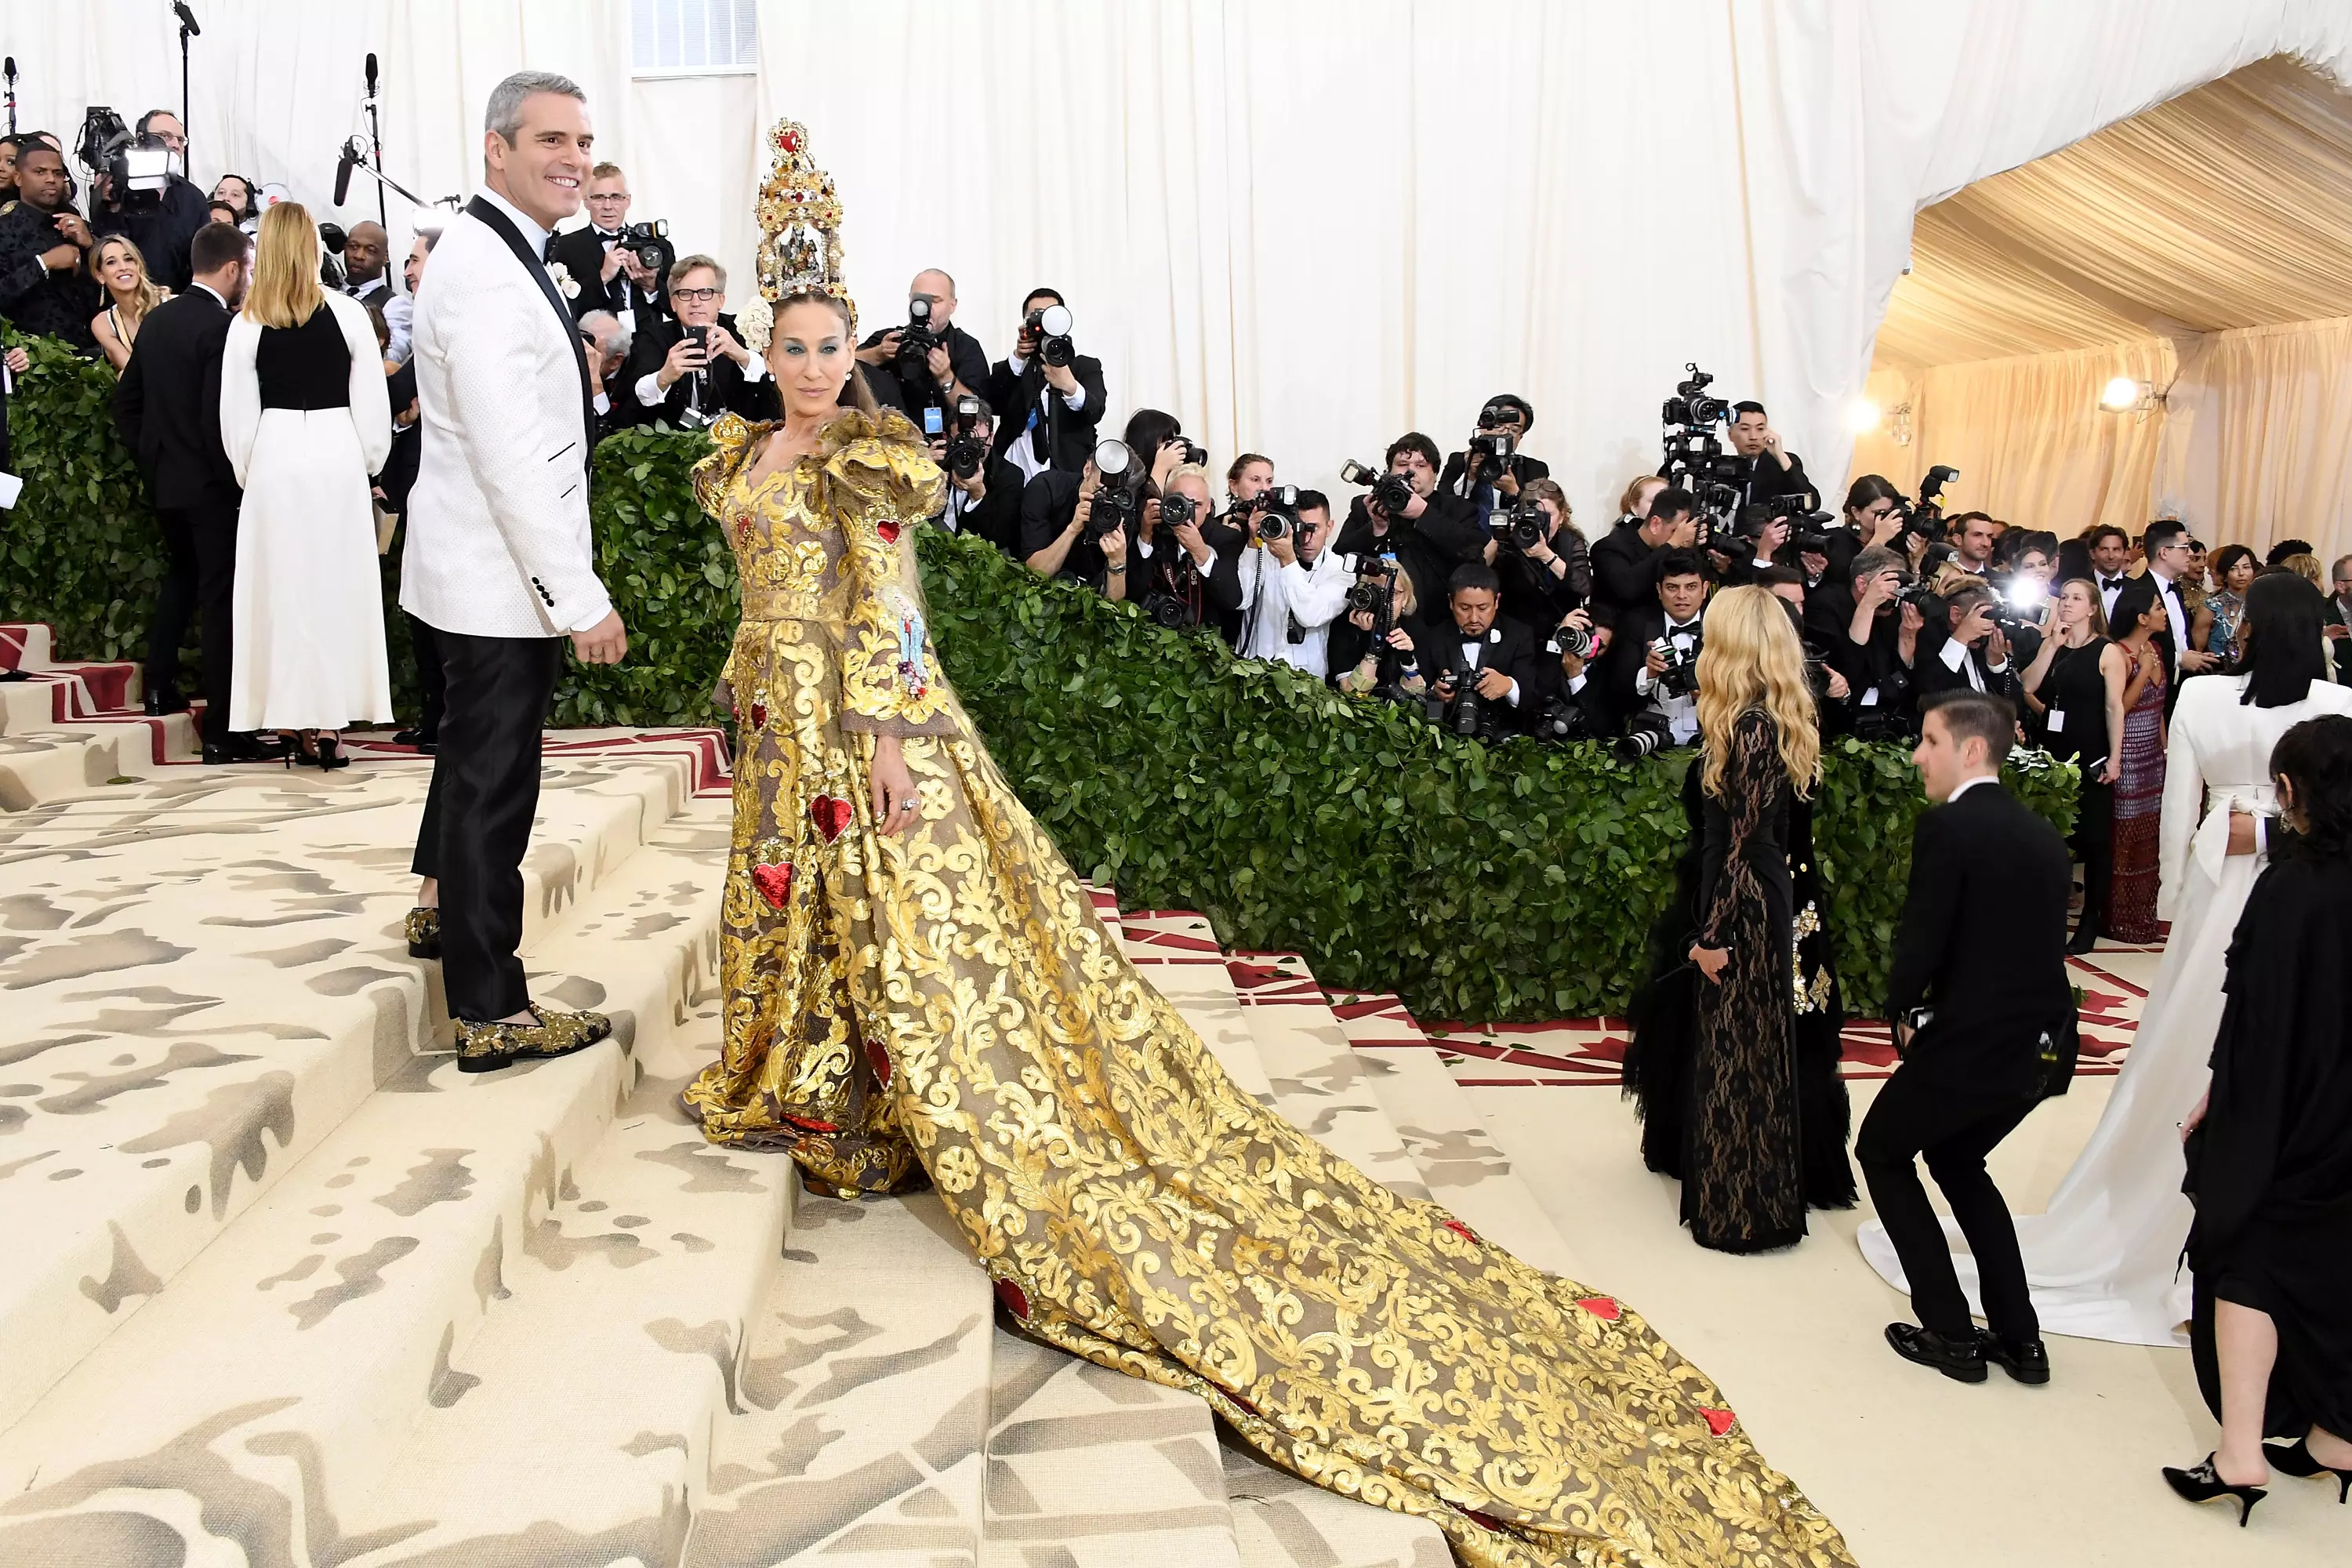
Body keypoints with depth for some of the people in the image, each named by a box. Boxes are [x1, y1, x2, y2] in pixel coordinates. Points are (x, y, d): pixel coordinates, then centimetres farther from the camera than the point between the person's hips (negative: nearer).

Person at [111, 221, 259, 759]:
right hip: (211, 484, -8)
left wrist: (149, 458, 19)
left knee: (181, 572, 28)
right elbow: (219, 419, -22)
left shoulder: (156, 320, 7)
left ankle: (160, 685, 30)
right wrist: (238, 478, -12)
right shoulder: (222, 326, -17)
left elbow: (126, 399, 13)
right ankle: (220, 731, -1)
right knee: (219, 596, -3)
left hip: (163, 479, 8)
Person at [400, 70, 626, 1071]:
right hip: (499, 576, -11)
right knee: (494, 779, -3)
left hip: (494, 567, 11)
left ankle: (441, 910, 48)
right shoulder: (485, 270, -21)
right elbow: (511, 458, -26)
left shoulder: (501, 254, 11)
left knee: (476, 744, 26)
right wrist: (581, 600, -25)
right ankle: (492, 1016, 7)